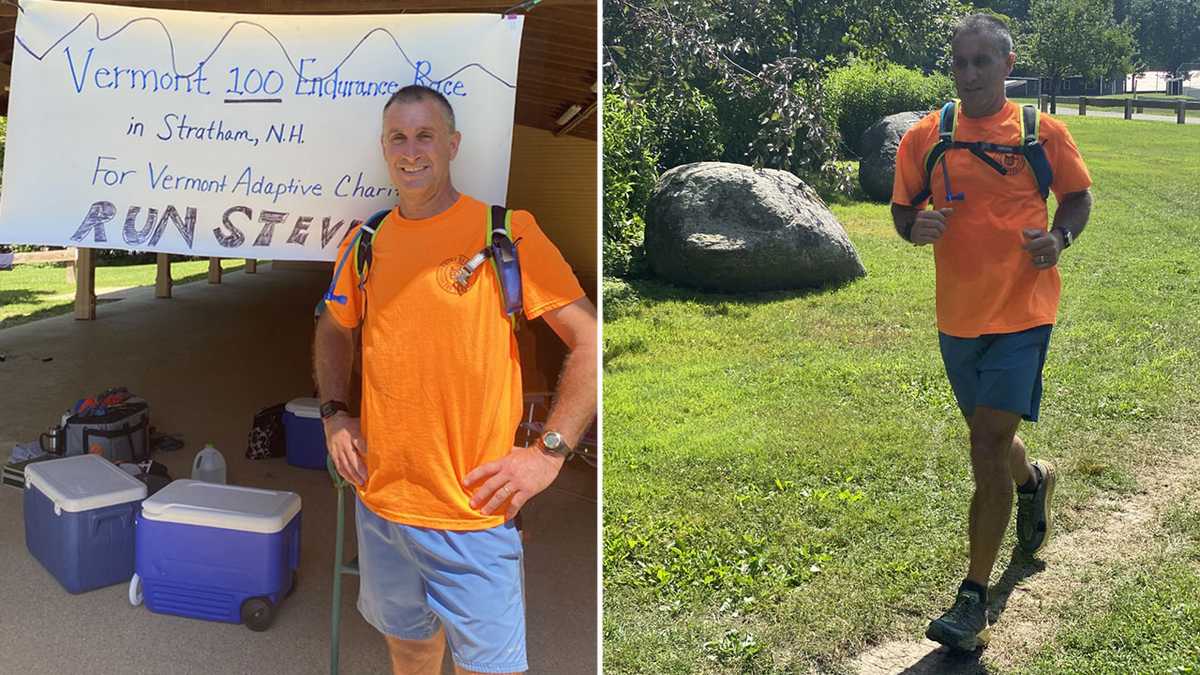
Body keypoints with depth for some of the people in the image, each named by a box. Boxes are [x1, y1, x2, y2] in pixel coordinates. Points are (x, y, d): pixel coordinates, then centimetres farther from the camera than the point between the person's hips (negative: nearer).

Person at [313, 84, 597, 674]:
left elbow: (590, 341, -10)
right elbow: (333, 331, 23)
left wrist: (550, 451, -14)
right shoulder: (366, 242, 5)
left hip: (473, 513, -4)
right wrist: (334, 415, 10)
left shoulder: (507, 233, -10)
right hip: (380, 500, 5)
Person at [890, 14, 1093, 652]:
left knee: (988, 446, -10)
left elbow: (1078, 197, 10)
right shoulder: (924, 137, 2)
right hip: (958, 315, 4)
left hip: (1021, 313, -3)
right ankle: (1032, 480, 57)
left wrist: (1059, 237, -10)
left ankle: (973, 598, 0)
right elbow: (901, 208, 9)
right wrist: (915, 226, -14)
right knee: (989, 438, 19)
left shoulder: (1043, 132, -1)